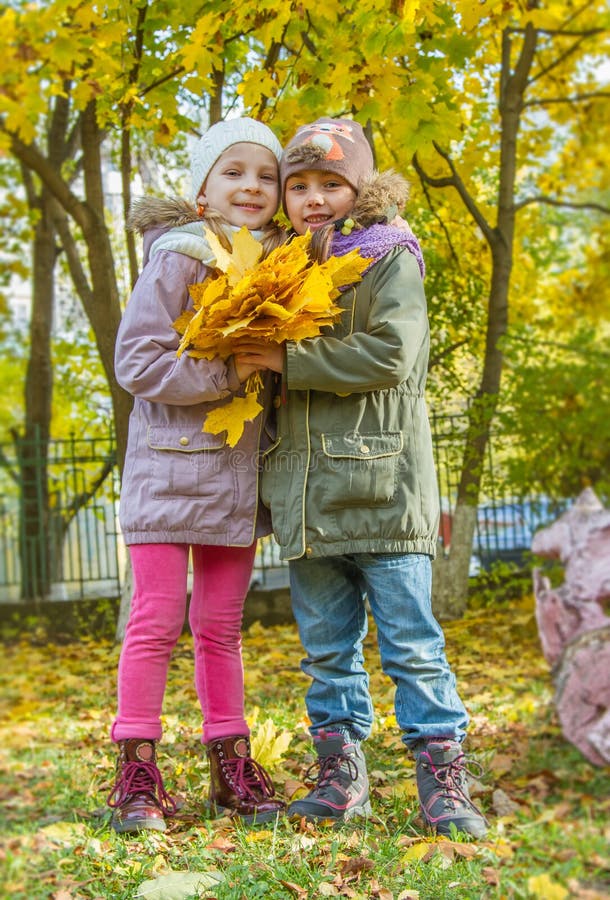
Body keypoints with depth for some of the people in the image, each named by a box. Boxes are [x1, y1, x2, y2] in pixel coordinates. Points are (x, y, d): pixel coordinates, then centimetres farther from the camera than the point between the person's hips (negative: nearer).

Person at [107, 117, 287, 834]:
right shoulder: (178, 258, -8)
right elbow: (135, 361, -14)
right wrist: (226, 374, -19)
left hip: (237, 475, 5)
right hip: (169, 467, -5)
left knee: (221, 626, 11)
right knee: (158, 620, -3)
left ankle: (230, 766, 19)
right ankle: (136, 774, 7)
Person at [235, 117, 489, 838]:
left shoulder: (390, 259, -2)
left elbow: (390, 353, -17)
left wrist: (289, 360, -14)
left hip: (381, 488, -6)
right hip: (306, 495, 6)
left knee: (411, 643, -1)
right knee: (326, 648, 11)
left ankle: (443, 782, 8)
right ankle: (340, 778, 21)